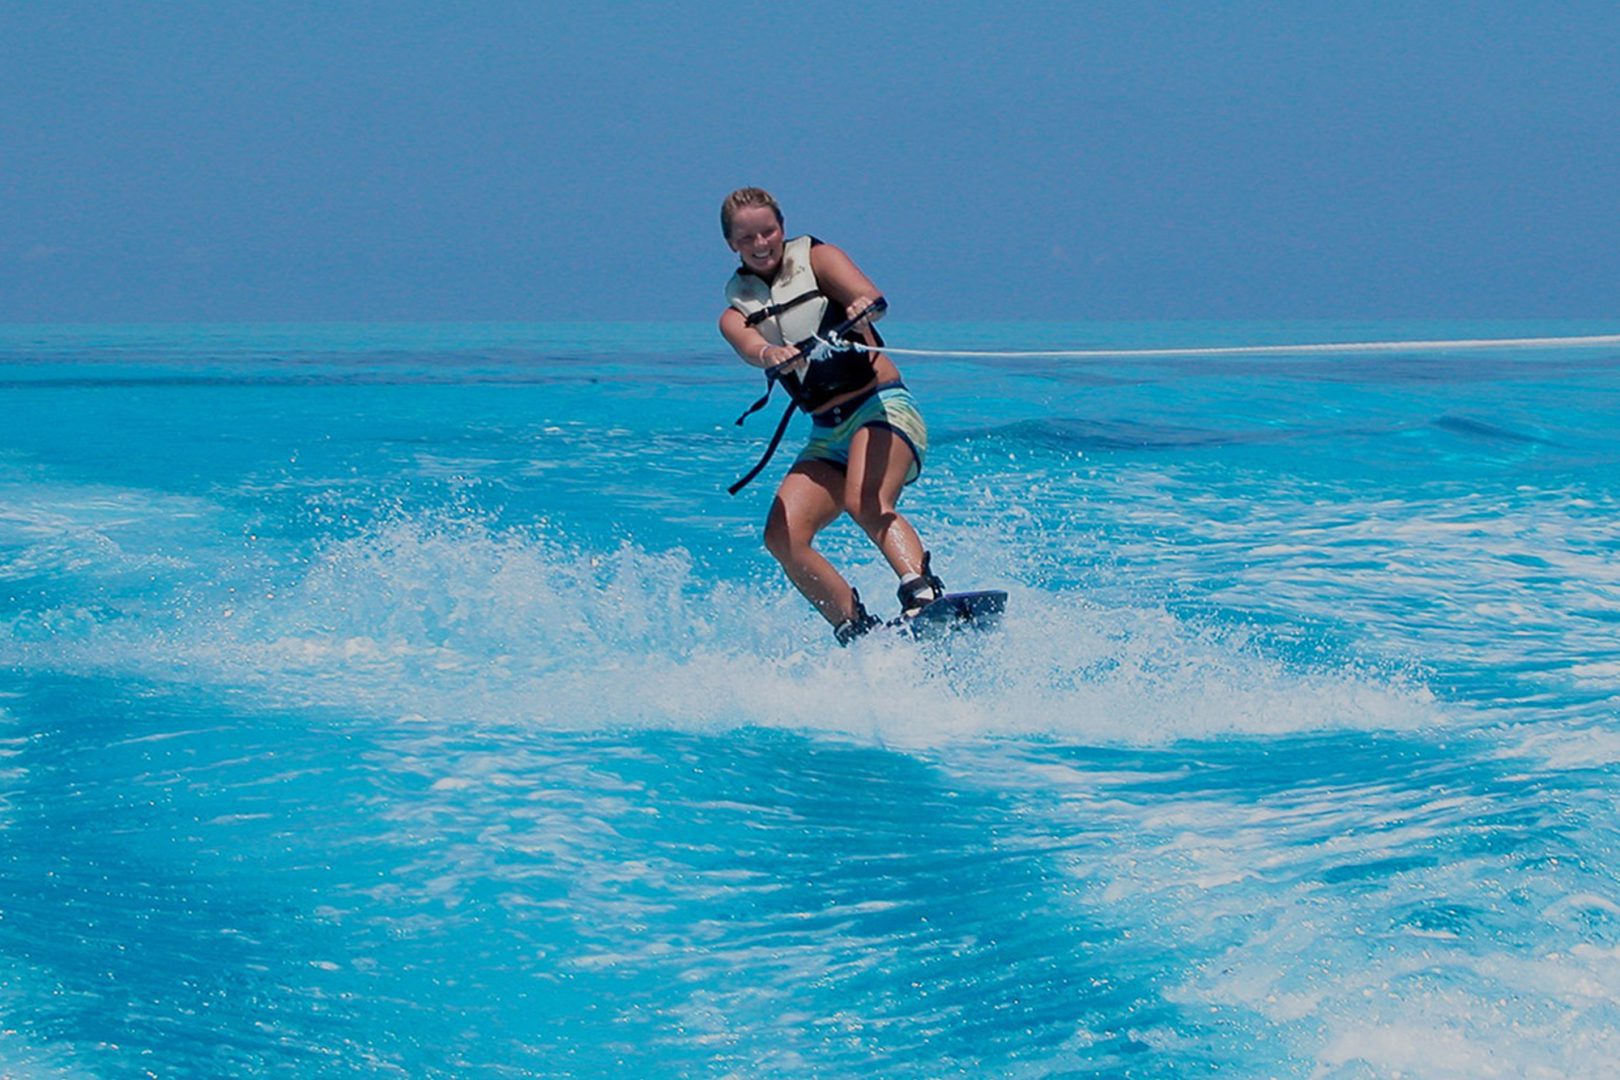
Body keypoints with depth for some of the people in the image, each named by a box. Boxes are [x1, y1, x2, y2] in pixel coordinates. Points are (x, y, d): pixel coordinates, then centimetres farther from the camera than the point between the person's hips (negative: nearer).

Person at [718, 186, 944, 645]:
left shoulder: (817, 259, 6)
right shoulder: (737, 311, 11)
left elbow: (867, 295, -15)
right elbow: (750, 346, -14)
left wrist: (863, 306, -41)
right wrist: (771, 355, -39)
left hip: (881, 406, -5)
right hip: (827, 435, 5)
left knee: (865, 504, -32)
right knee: (782, 538, -15)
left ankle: (924, 594, -51)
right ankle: (857, 631, -10)